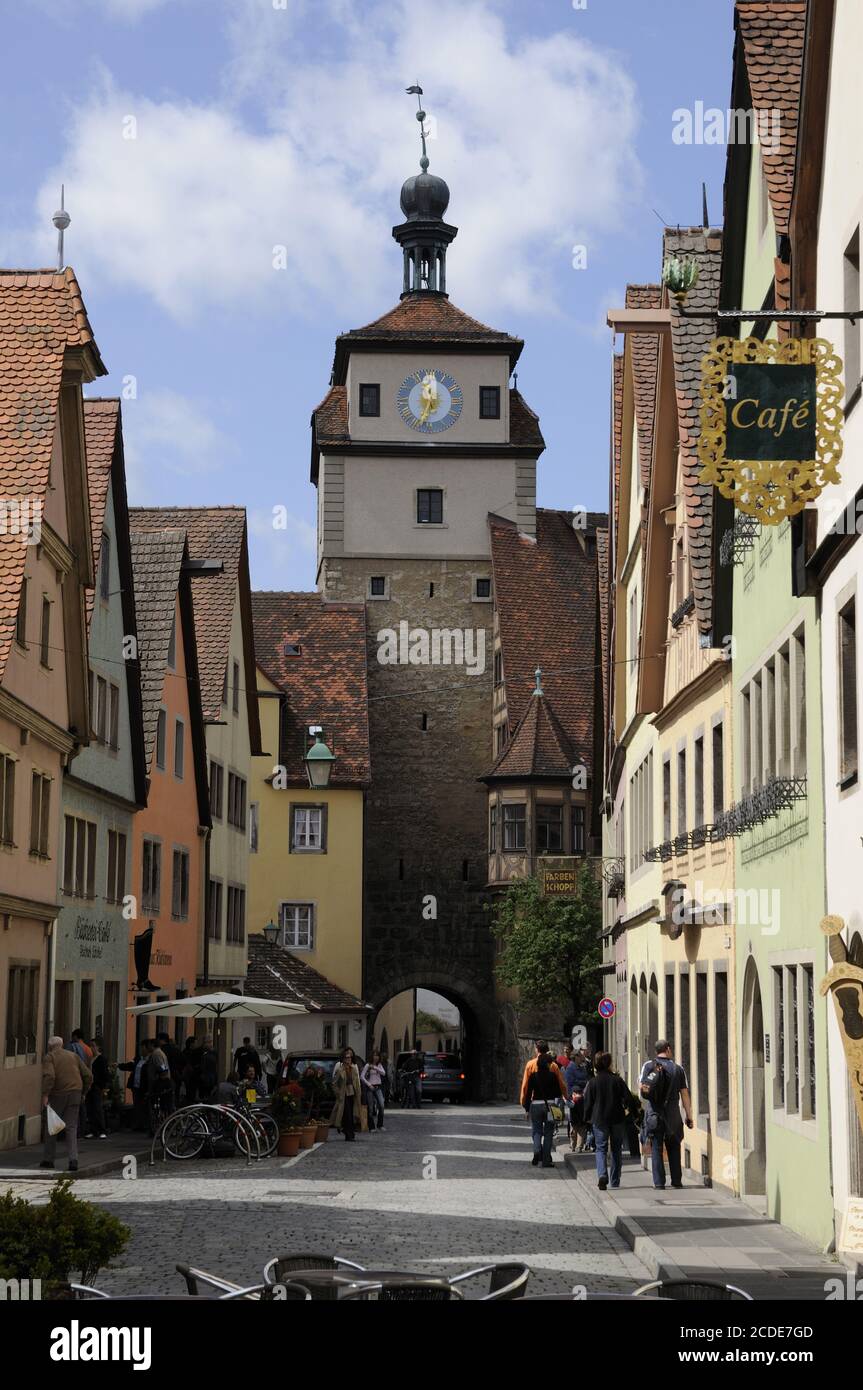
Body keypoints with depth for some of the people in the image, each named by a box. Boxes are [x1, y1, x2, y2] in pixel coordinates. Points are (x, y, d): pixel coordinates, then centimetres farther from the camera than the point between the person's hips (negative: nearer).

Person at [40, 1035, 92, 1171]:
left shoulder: (49, 1057, 0)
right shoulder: (74, 1056, 15)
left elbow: (49, 1076, -19)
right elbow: (88, 1075, 12)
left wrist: (45, 1094, -20)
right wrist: (83, 1092, 21)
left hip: (58, 1094, -4)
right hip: (75, 1094, 4)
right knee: (71, 1128, 6)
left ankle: (48, 1159, 16)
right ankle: (73, 1159, -9)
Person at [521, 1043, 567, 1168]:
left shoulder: (530, 1065, -2)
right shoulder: (553, 1066, 0)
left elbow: (525, 1087, -3)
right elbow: (562, 1085, 1)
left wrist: (526, 1106, 2)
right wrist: (565, 1098, 17)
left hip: (536, 1103, -1)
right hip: (551, 1103, 1)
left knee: (536, 1130, 11)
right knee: (548, 1132, 9)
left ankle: (537, 1149, -16)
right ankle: (546, 1160, 7)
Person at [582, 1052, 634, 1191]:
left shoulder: (592, 1082, -5)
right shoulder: (618, 1080, -4)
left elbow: (588, 1102, -2)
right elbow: (629, 1099, -5)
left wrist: (587, 1118, 11)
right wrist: (627, 1109, 15)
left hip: (599, 1120, -1)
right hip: (617, 1120, 1)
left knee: (601, 1149, 3)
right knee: (616, 1150, 12)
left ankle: (602, 1174, -23)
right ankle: (615, 1182, 15)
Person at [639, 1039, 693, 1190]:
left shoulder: (648, 1066, -1)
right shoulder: (678, 1069, 2)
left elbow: (641, 1087, -2)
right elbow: (685, 1094, 2)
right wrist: (689, 1116, 6)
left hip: (653, 1114, -1)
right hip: (673, 1114, 1)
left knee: (656, 1148, 3)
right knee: (674, 1148, 13)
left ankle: (659, 1182, -2)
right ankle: (676, 1180, 14)